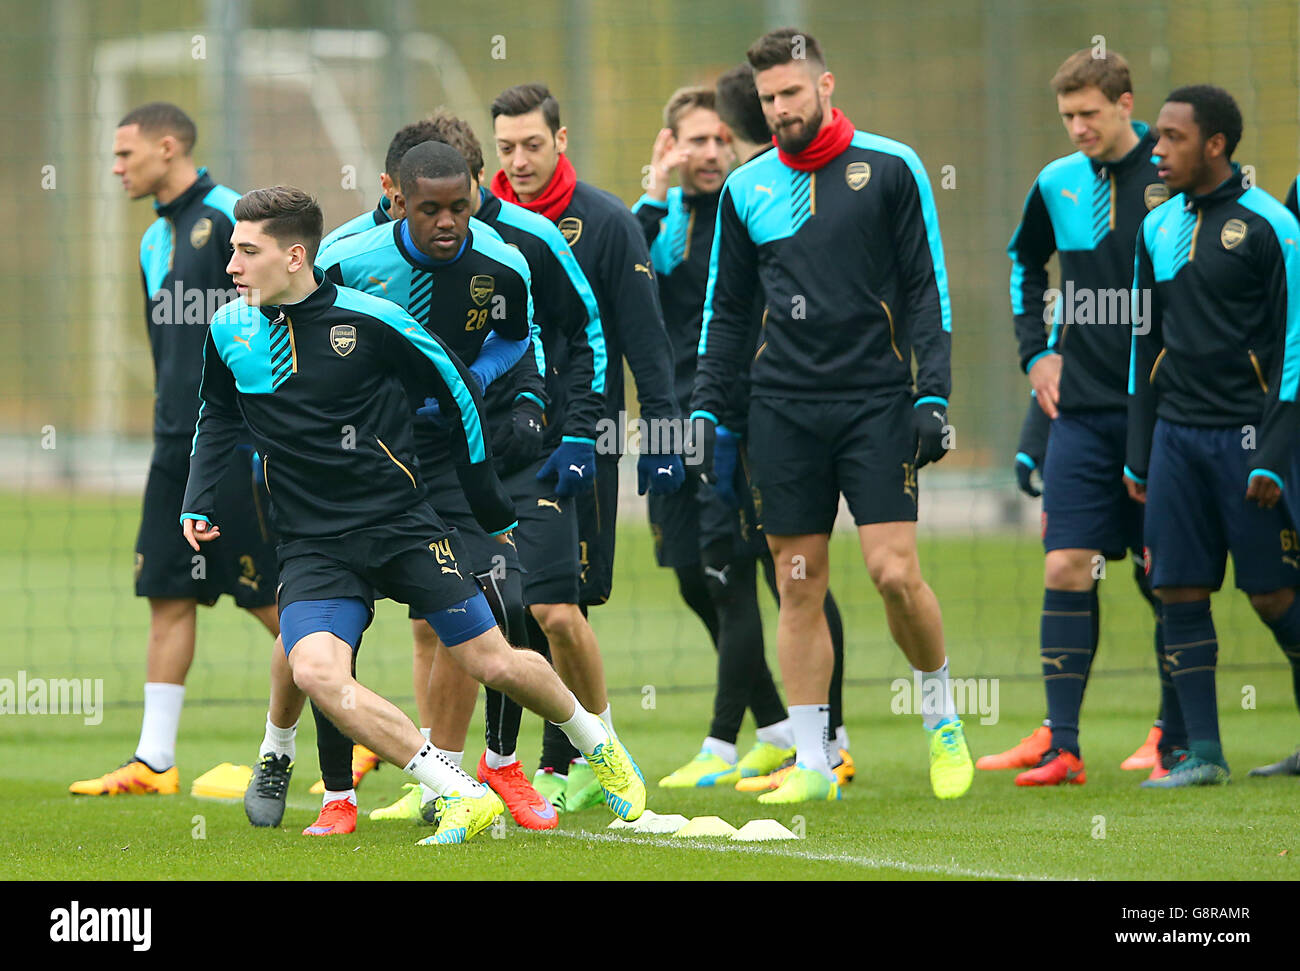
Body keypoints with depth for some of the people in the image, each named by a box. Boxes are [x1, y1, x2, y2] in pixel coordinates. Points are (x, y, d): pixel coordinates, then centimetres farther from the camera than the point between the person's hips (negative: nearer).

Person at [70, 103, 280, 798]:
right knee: (168, 596, 4)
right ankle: (154, 761, 5)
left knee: (268, 598, -4)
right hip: (179, 449, 8)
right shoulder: (155, 239, 15)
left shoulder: (230, 219, -10)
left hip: (238, 446, -8)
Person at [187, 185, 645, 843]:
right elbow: (217, 417, 22)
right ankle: (462, 798, -21)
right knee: (316, 671, -25)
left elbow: (457, 389, 3)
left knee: (491, 661, -1)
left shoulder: (370, 319, -10)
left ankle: (597, 745, 30)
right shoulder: (229, 330, 2)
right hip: (312, 544, 2)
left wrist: (488, 505, 9)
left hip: (402, 523, -2)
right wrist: (196, 503, 7)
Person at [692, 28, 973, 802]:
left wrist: (932, 396, -6)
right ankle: (813, 762, 5)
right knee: (800, 588, 1)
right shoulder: (747, 189, 9)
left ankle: (943, 716, 13)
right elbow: (728, 310, 16)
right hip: (784, 410, 3)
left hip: (876, 403, -3)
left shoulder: (891, 169, 1)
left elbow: (926, 289, 1)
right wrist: (708, 409, 7)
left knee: (895, 571, -11)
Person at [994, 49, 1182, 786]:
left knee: (1163, 572, 0)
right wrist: (1037, 351, 17)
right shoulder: (1057, 185, 7)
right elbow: (1024, 260, 27)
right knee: (1067, 567, -4)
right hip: (1082, 408, 4)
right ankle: (1059, 744, -4)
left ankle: (1175, 738, 10)